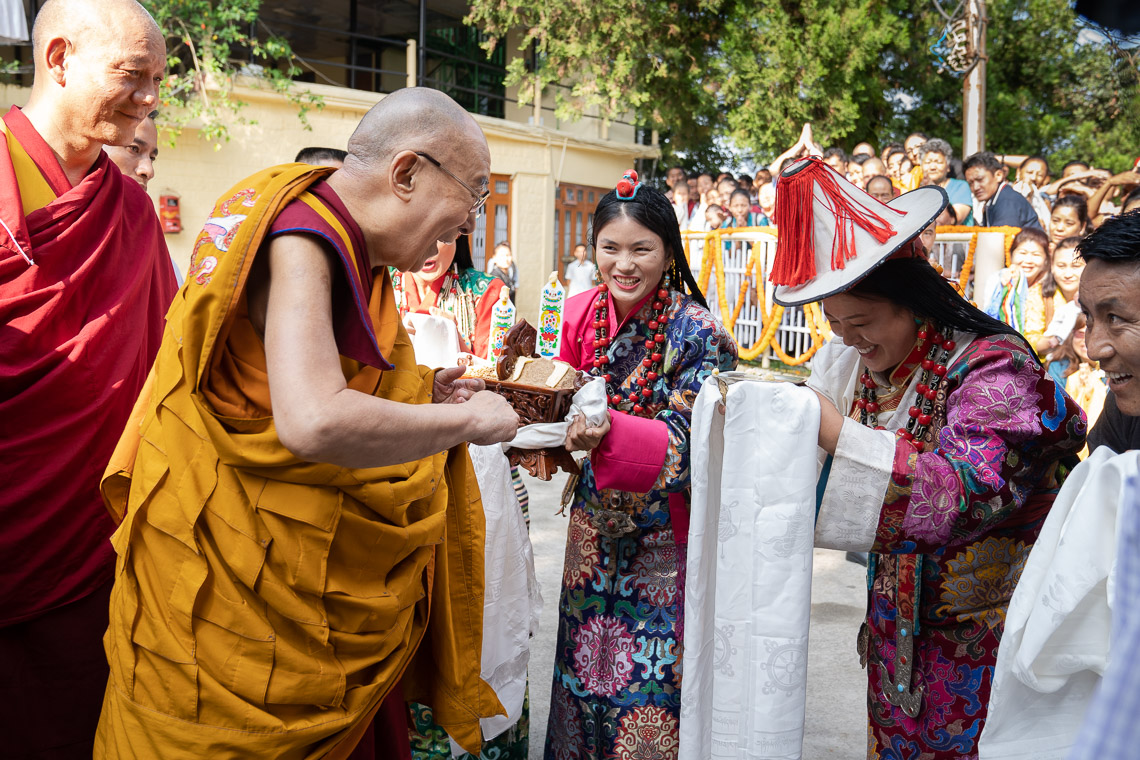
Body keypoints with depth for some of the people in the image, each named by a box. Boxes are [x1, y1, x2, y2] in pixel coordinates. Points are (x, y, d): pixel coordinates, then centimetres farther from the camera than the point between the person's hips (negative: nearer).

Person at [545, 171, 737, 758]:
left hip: (662, 531, -5)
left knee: (649, 675, 4)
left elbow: (686, 441, -21)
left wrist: (609, 432, -38)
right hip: (597, 522, 5)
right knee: (586, 656, 17)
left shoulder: (695, 332, -17)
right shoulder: (582, 313, -2)